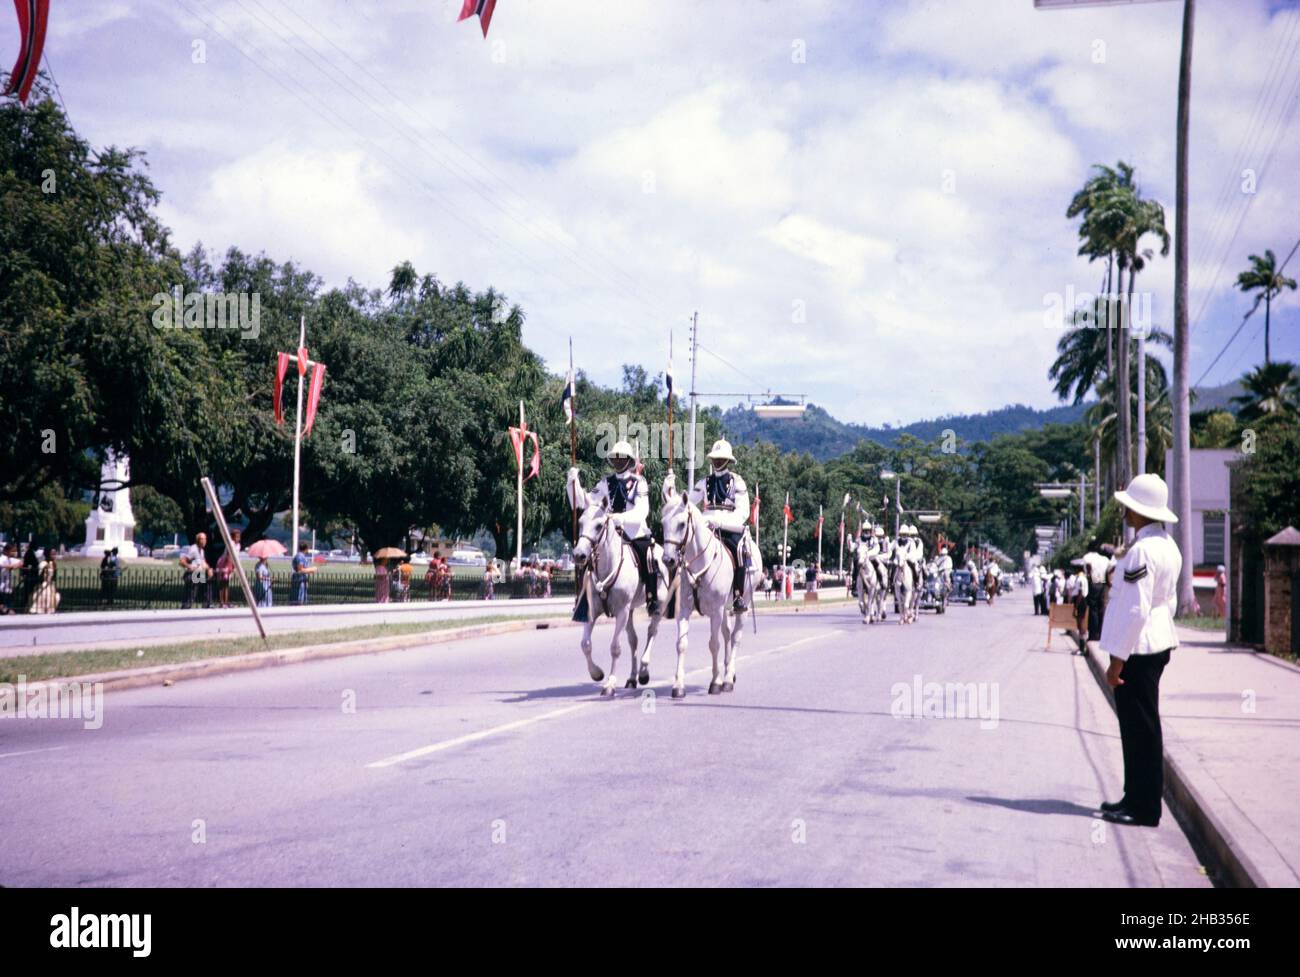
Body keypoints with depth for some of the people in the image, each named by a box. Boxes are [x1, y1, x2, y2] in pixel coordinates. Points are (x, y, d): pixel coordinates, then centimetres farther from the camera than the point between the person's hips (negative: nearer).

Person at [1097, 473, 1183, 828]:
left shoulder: (1141, 551, -21)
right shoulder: (1167, 546, 11)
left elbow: (1135, 610, -22)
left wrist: (1117, 661, -18)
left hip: (1137, 649, -10)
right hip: (1158, 644, 10)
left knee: (1139, 728, -3)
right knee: (1142, 727, 16)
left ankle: (1143, 809, 4)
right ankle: (1137, 798, 25)